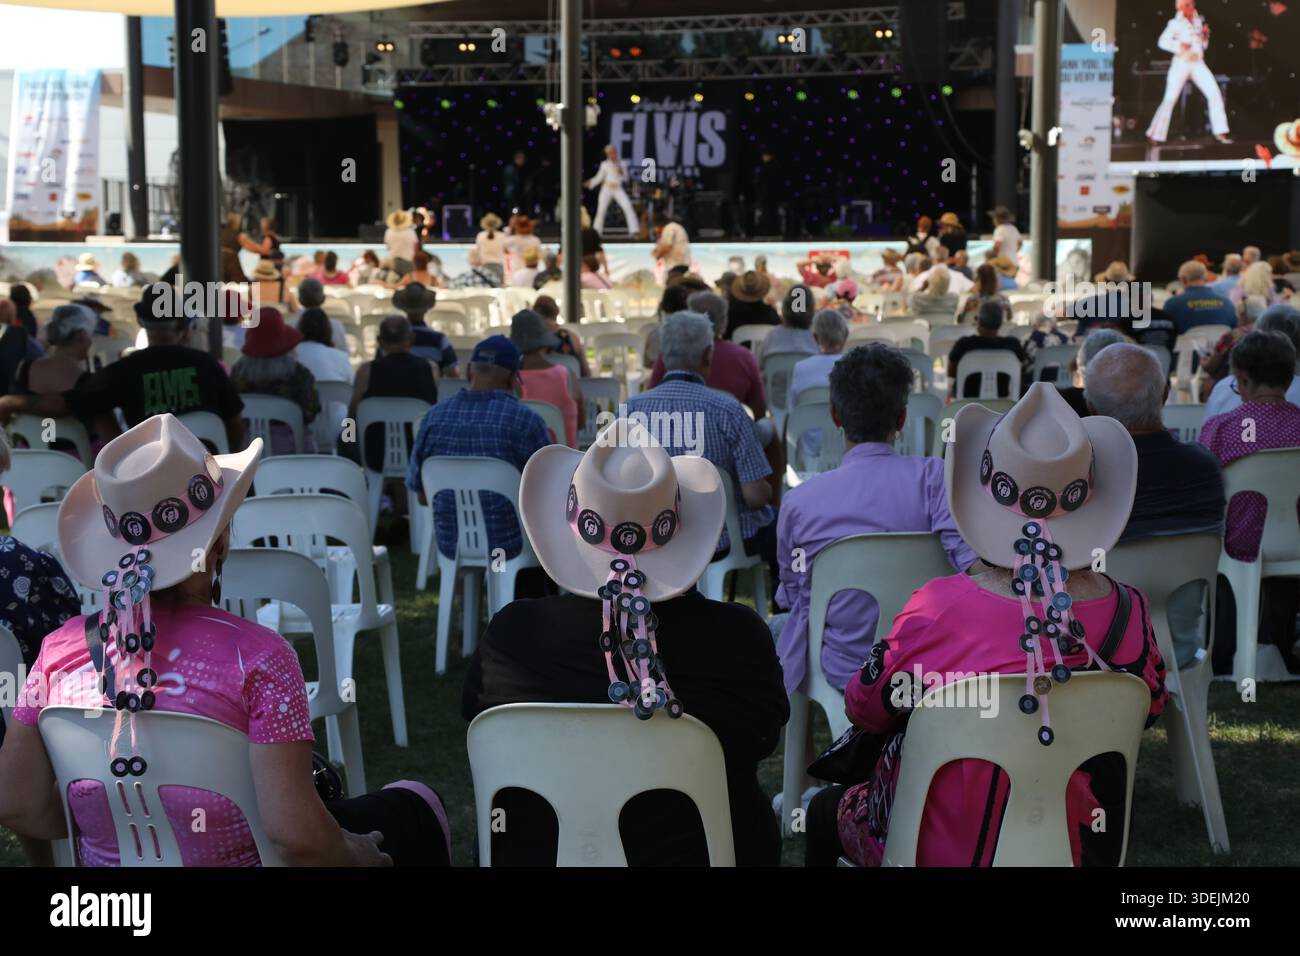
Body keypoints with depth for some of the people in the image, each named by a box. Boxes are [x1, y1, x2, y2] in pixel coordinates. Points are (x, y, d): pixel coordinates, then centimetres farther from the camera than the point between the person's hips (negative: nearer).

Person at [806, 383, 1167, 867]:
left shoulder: (937, 610, -25)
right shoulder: (1129, 613, -17)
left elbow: (864, 709, -8)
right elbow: (1152, 707, 4)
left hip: (941, 848, -3)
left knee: (824, 810, 28)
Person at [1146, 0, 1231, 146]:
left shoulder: (1199, 21, 12)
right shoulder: (1176, 23, 1)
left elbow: (1204, 45, 18)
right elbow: (1162, 41, -6)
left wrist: (1205, 34, -1)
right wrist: (1178, 45, -20)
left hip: (1198, 64, 4)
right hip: (1181, 63, -4)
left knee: (1214, 93, -8)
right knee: (1170, 99, -7)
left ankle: (1220, 133, -4)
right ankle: (1156, 136, 0)